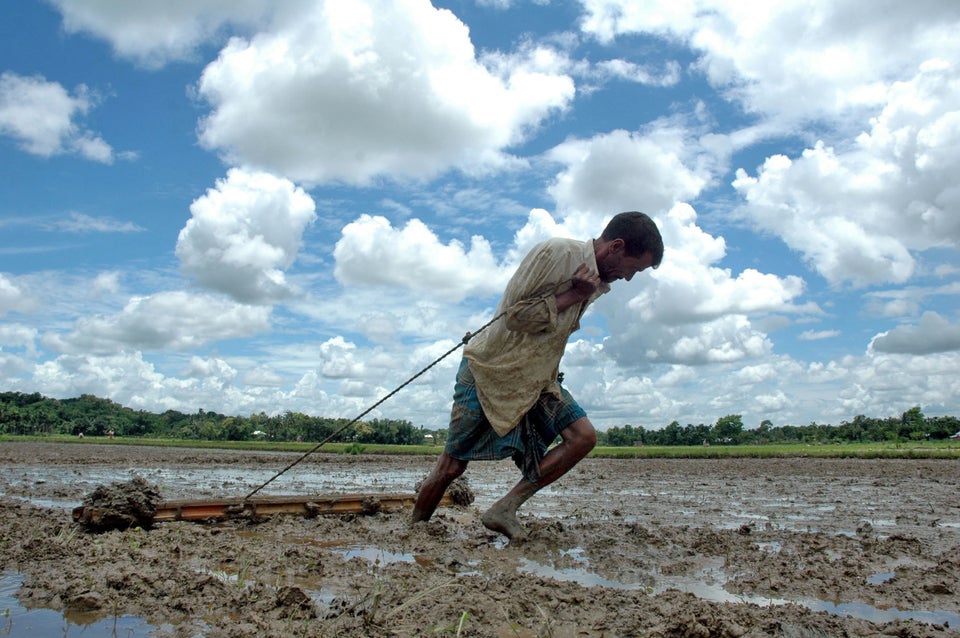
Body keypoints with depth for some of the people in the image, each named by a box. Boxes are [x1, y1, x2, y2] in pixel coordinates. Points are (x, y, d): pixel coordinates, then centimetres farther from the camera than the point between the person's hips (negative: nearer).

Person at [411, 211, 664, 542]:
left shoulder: (599, 282, 5)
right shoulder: (555, 252, -21)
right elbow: (515, 315, -24)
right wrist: (572, 296, -22)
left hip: (537, 378, 7)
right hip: (490, 369, -7)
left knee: (583, 436, -10)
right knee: (451, 466, -2)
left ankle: (504, 510, -6)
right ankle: (414, 529, 22)